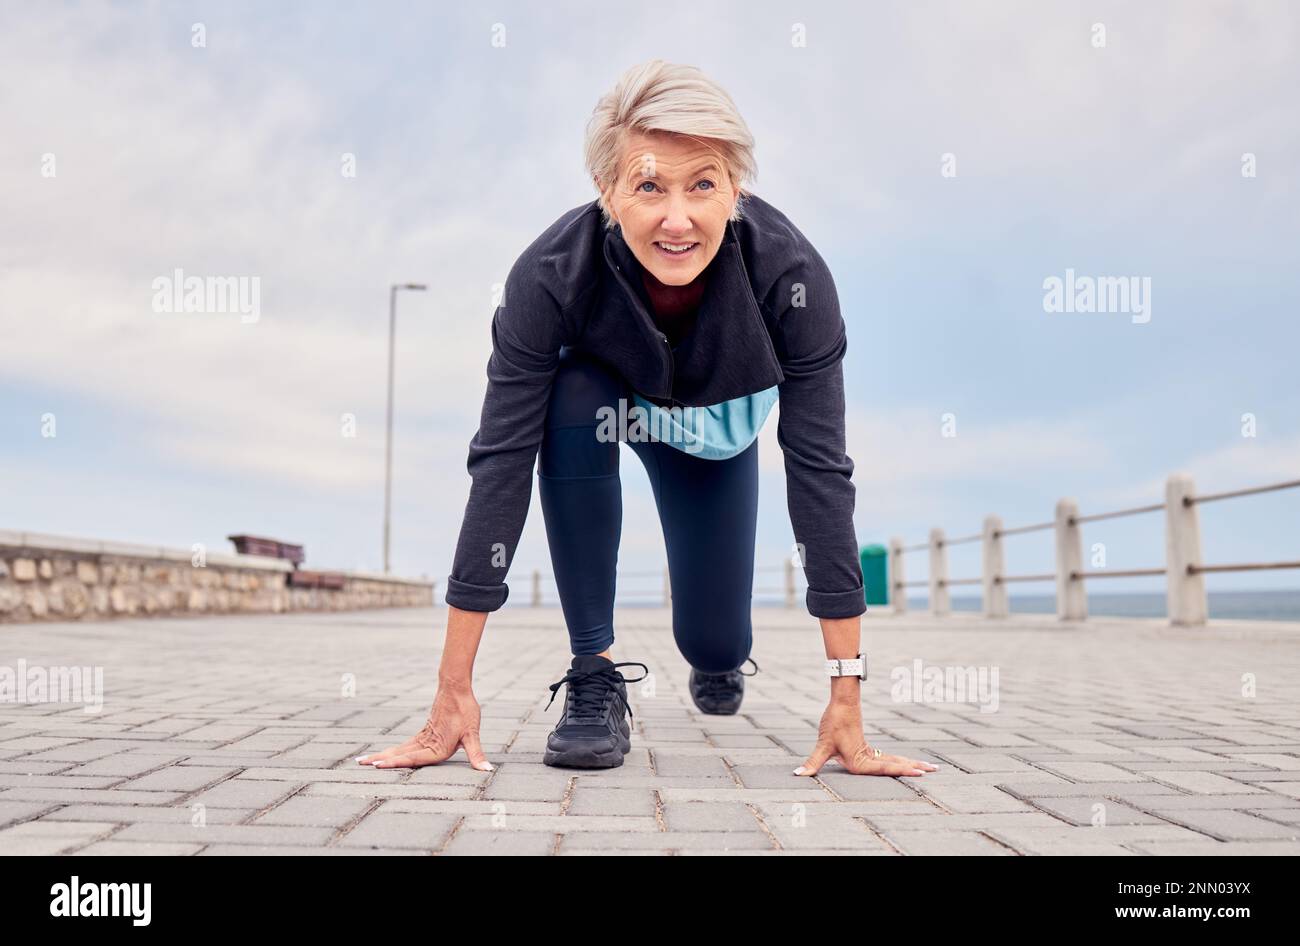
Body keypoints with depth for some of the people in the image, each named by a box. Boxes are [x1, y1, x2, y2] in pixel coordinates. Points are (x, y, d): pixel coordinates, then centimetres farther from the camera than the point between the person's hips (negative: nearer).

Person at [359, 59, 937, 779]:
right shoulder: (551, 273, -37)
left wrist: (845, 698, -36)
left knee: (714, 643, -3)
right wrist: (454, 690, -36)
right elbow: (501, 461, -36)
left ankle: (718, 657, 40)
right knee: (572, 402, -37)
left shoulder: (790, 273, -37)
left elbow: (820, 468, -36)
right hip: (607, 401, 0)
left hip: (719, 424, 1)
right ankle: (594, 674, -20)